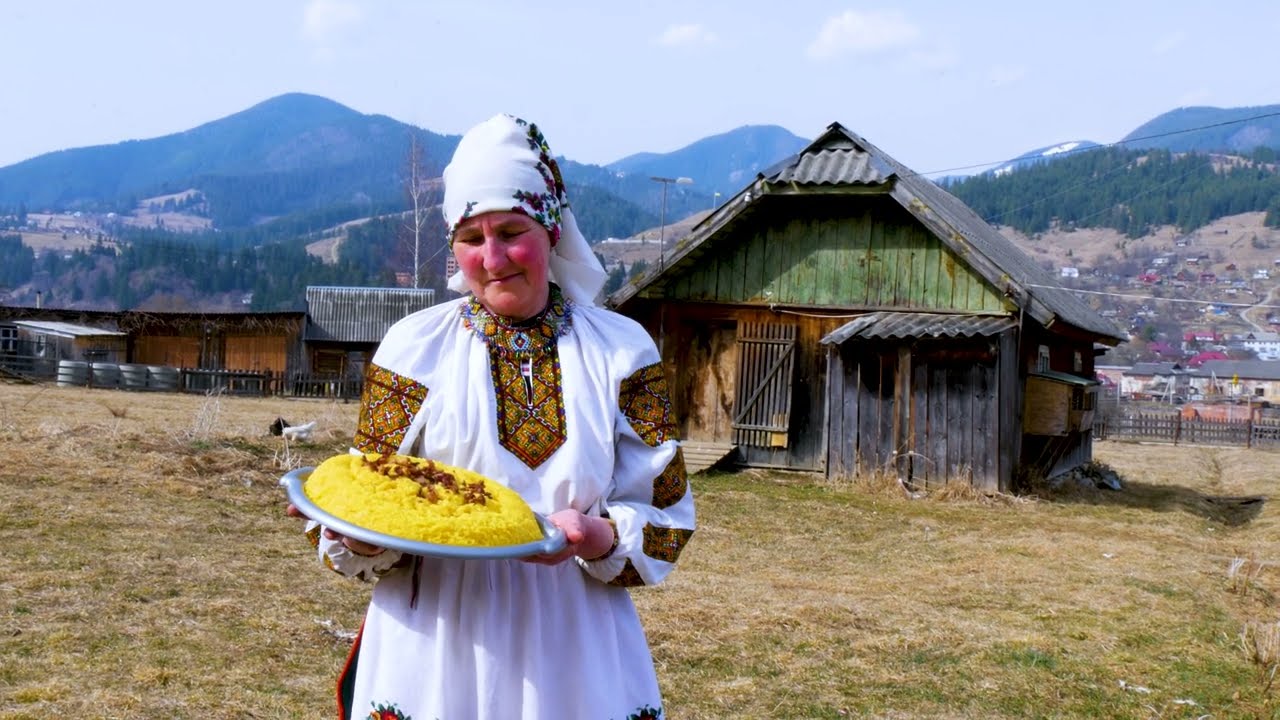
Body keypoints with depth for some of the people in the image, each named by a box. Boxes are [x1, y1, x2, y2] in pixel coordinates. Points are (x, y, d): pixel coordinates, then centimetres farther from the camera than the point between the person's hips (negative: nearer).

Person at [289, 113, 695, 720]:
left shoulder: (620, 350, 1)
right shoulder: (413, 346, 0)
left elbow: (665, 515, -1)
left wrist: (599, 538, -22)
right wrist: (351, 528, -21)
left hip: (574, 652, 1)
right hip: (436, 643, 0)